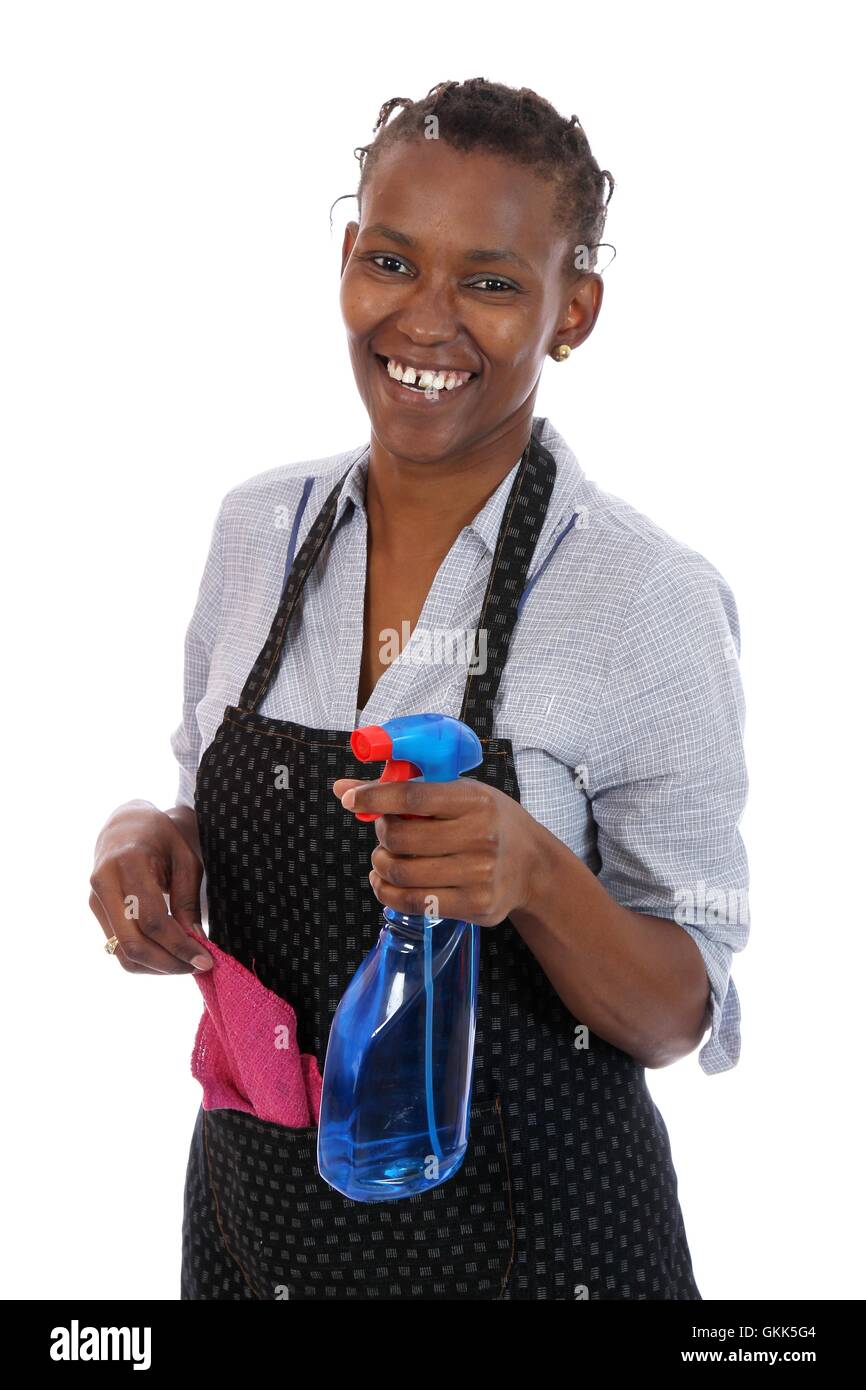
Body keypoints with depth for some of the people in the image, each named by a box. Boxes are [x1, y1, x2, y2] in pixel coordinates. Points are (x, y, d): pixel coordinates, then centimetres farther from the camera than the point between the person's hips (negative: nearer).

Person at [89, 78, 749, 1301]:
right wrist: (148, 840, -12)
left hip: (521, 1232, -4)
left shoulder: (651, 598, -17)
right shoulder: (258, 526, -3)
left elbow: (683, 1021, -12)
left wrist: (532, 876, -30)